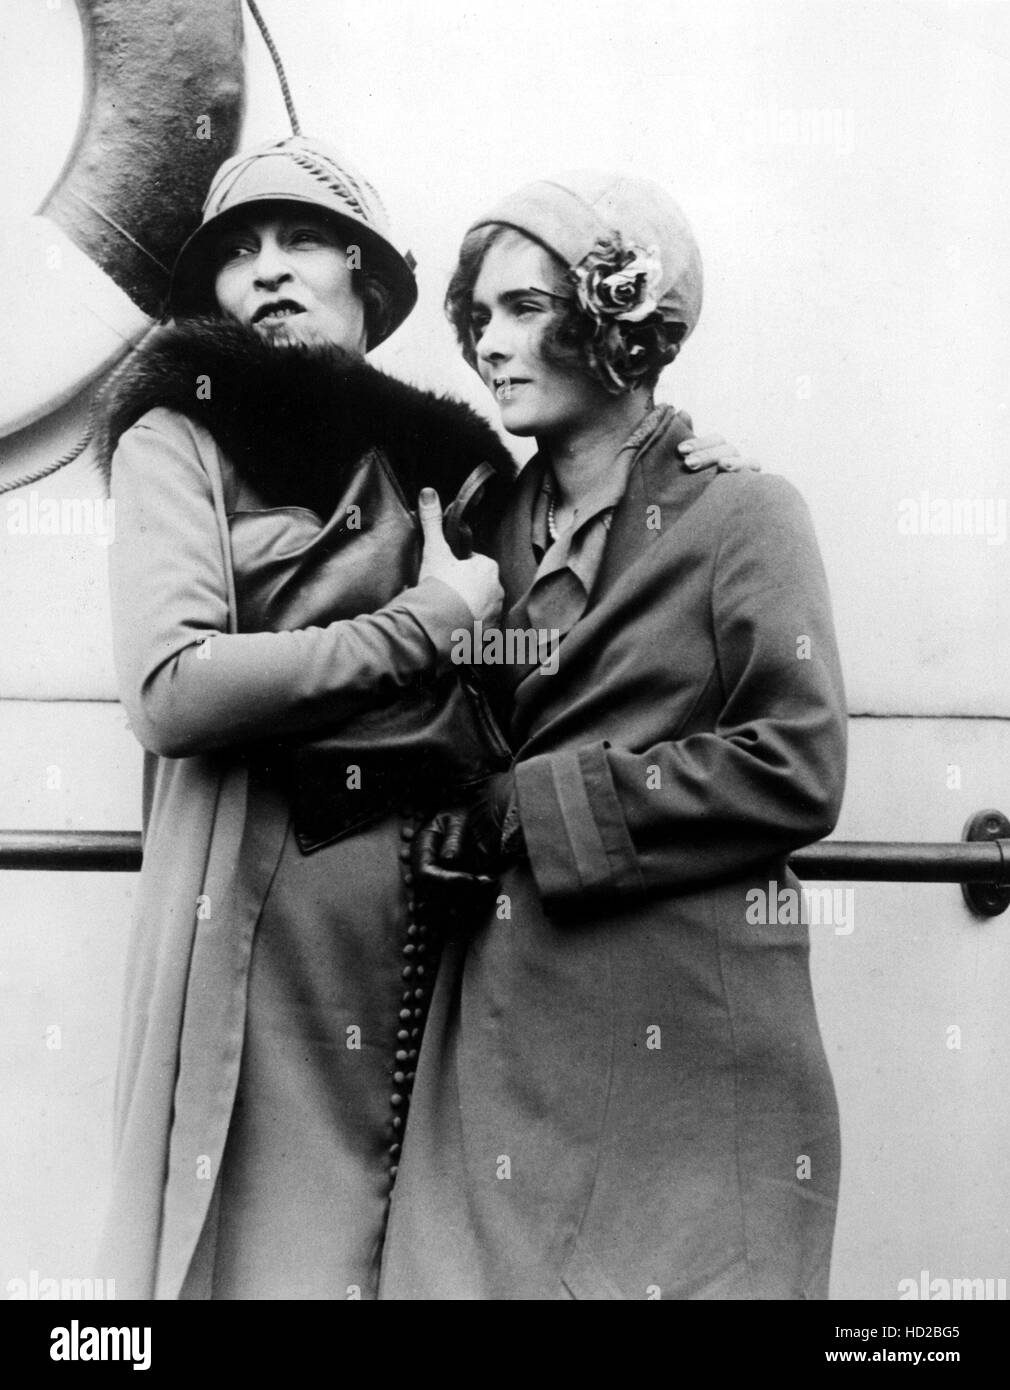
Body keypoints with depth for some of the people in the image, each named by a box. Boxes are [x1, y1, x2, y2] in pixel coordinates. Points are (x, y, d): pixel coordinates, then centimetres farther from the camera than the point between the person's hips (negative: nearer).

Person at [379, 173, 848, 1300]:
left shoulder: (740, 512, -5)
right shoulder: (502, 521, 12)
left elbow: (797, 768, -14)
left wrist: (524, 810, -13)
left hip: (684, 1031, -4)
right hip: (501, 1025, 5)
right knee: (466, 1264, 7)